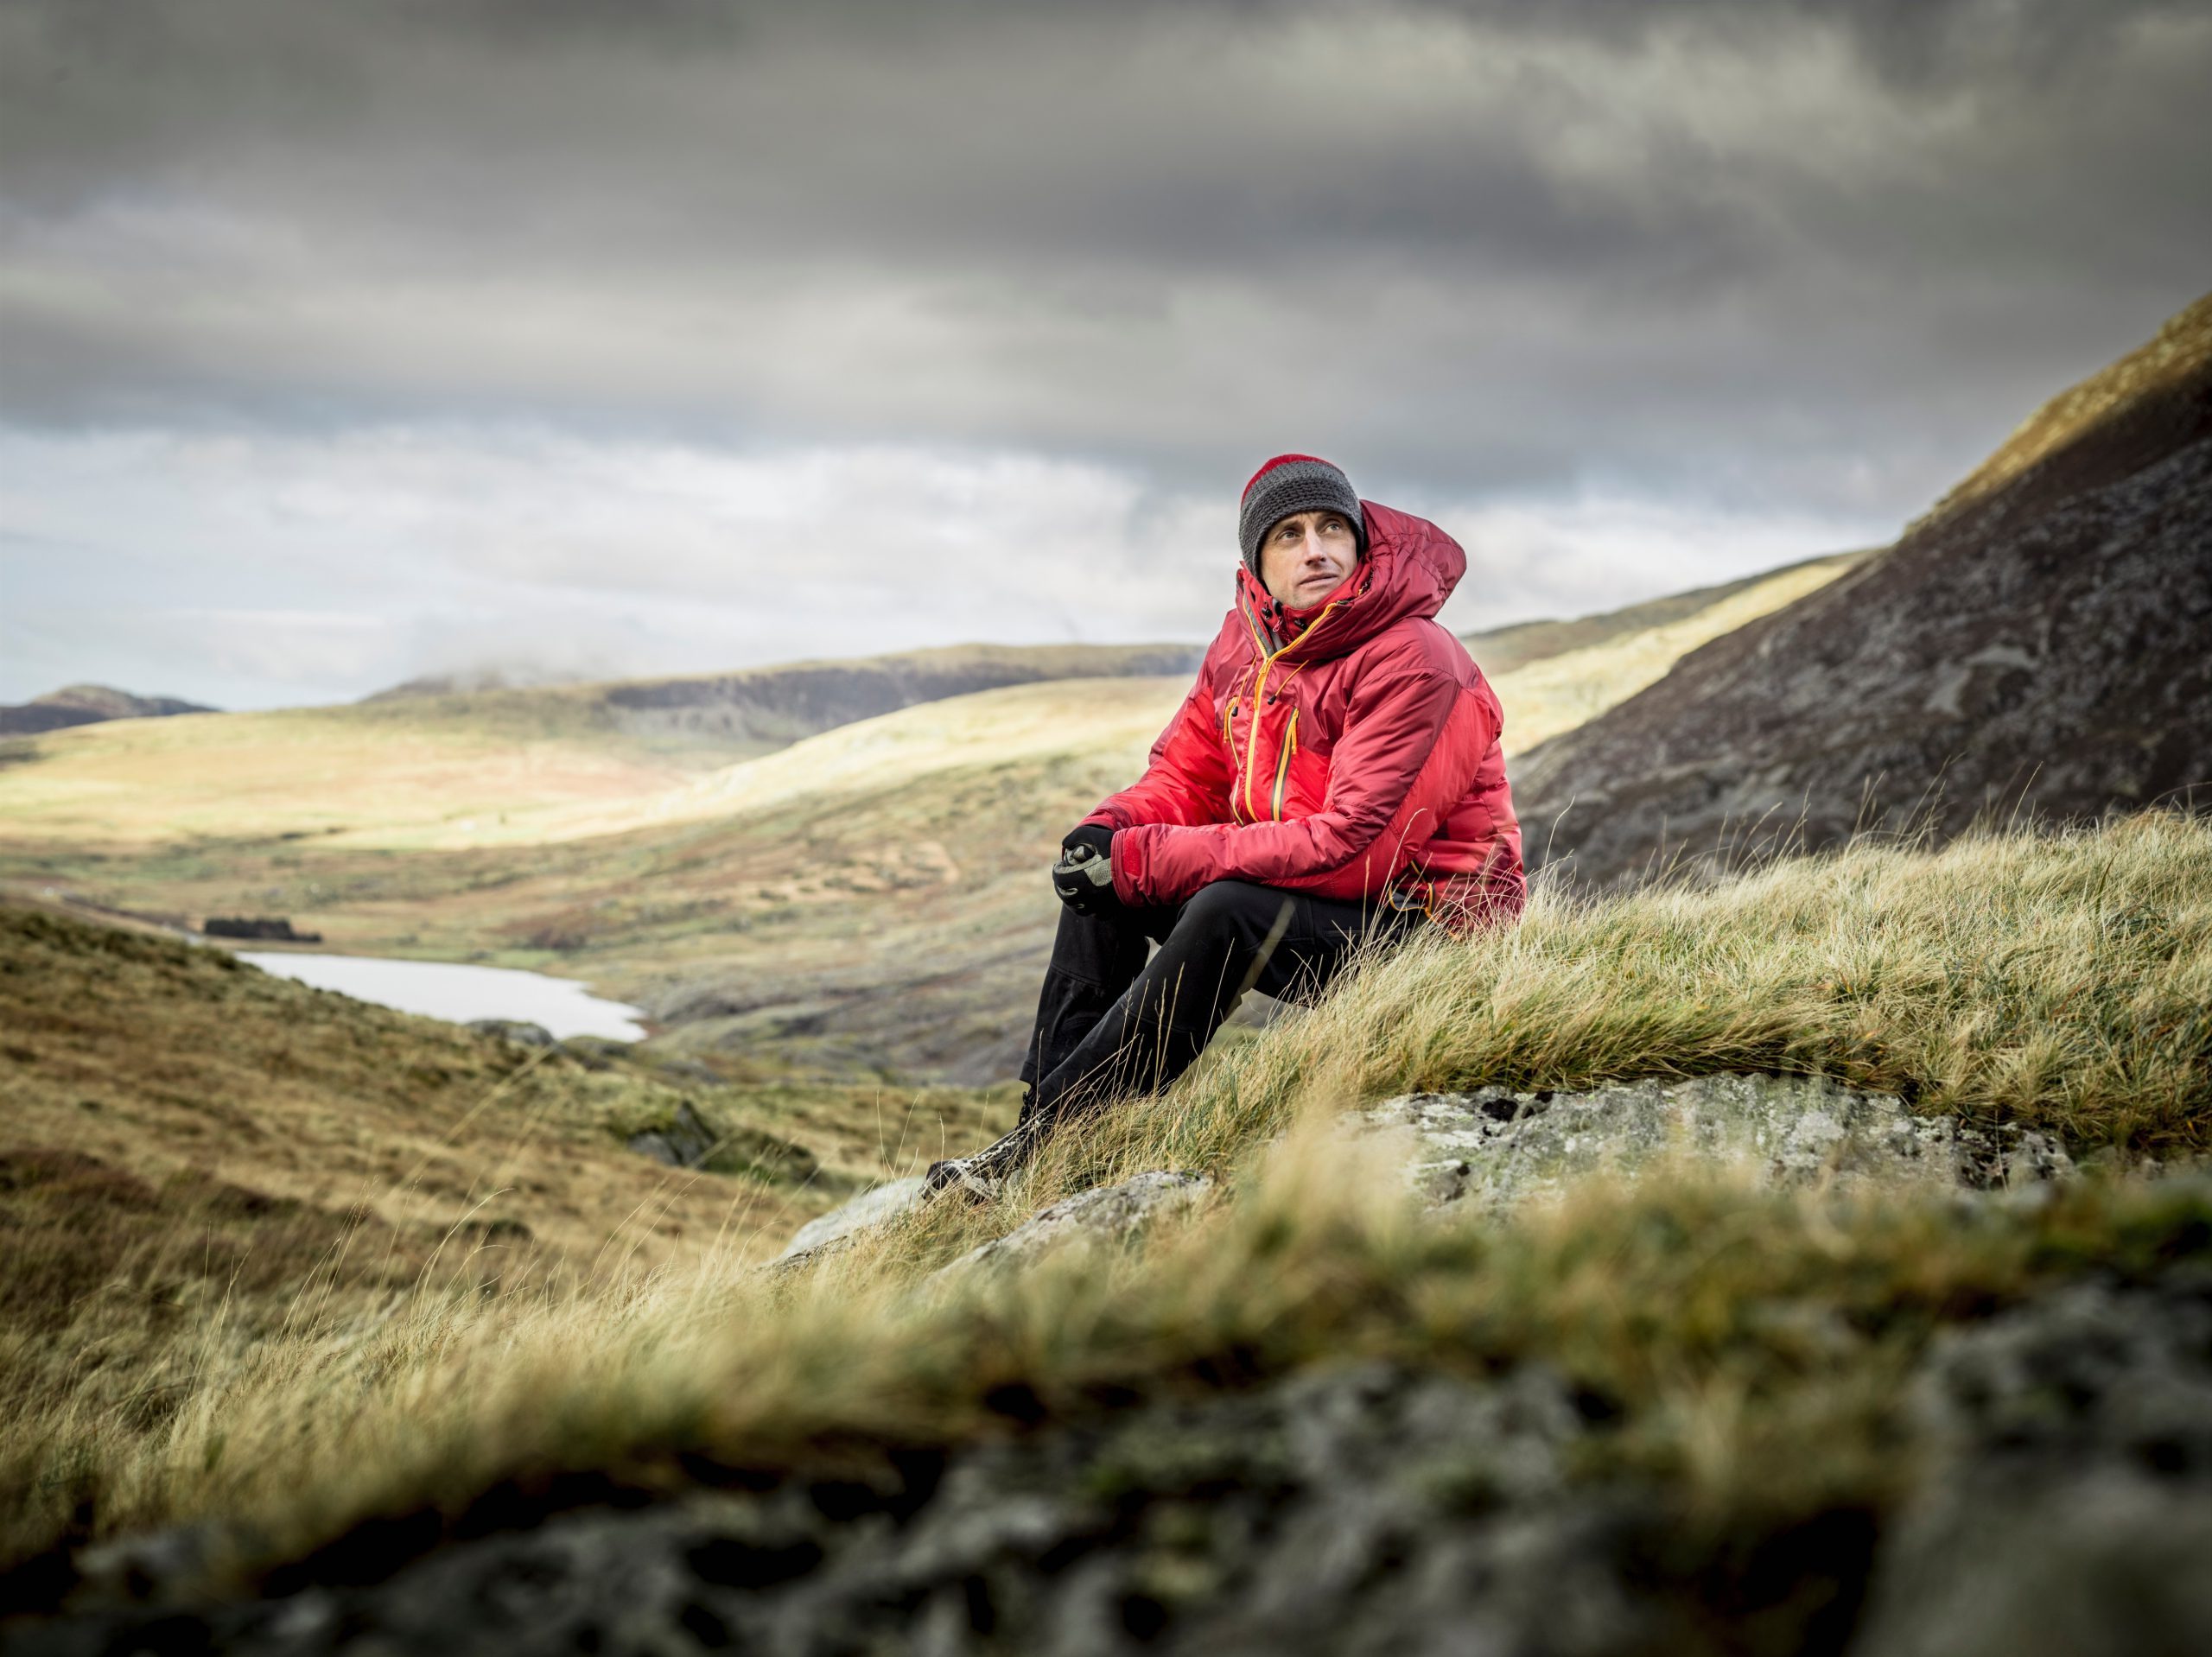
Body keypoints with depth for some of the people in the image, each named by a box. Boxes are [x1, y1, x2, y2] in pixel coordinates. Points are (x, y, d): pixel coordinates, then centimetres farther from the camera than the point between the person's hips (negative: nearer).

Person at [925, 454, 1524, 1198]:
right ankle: (1043, 1117, -9)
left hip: (1426, 924, -8)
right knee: (1104, 874, -2)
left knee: (1228, 910, -32)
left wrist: (1145, 860, -28)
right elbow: (1185, 774, 11)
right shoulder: (1245, 642, 2)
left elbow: (1349, 846, -28)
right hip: (1309, 890, 8)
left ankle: (1052, 1137, -26)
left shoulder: (1414, 662, -22)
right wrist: (1112, 829, -15)